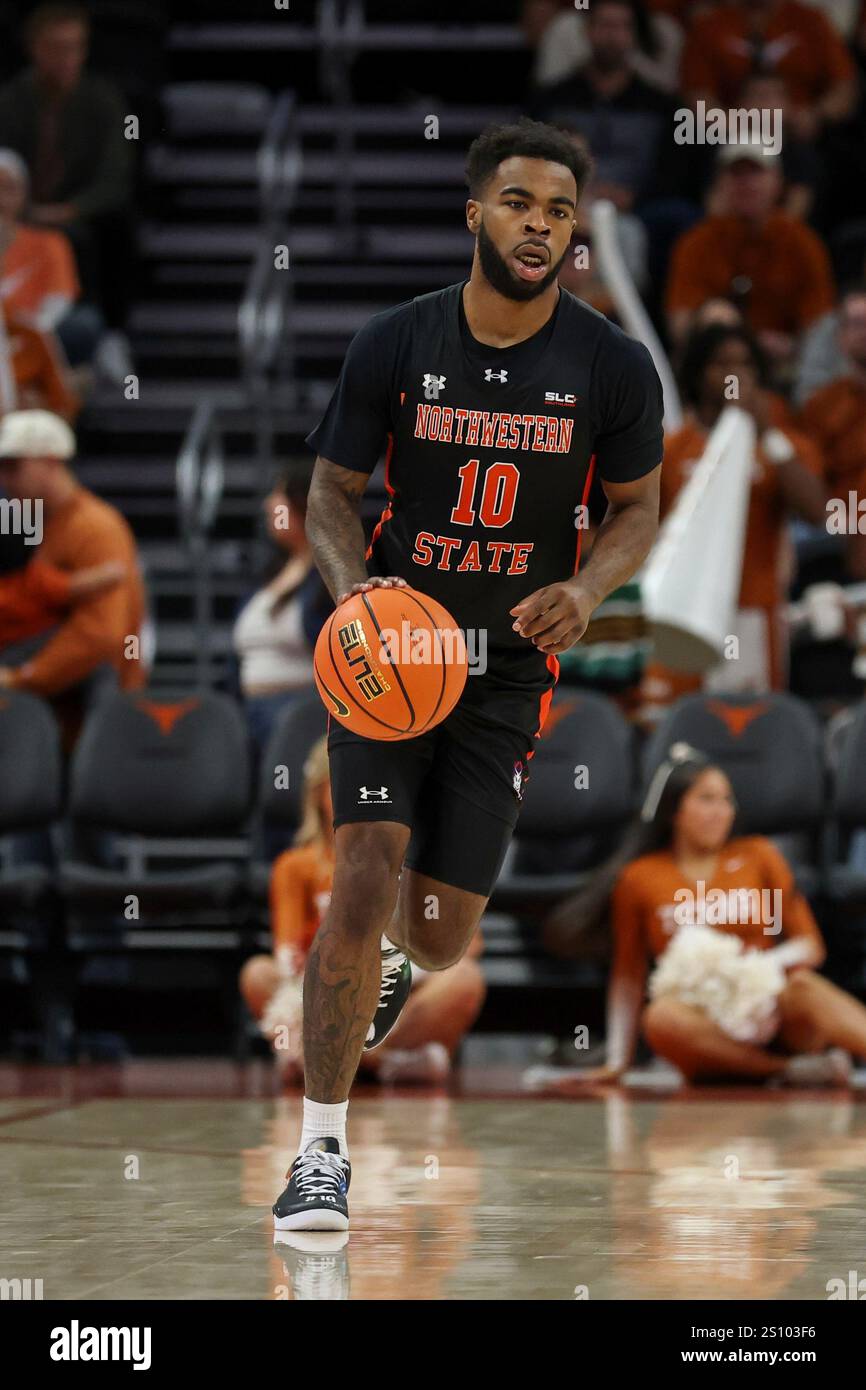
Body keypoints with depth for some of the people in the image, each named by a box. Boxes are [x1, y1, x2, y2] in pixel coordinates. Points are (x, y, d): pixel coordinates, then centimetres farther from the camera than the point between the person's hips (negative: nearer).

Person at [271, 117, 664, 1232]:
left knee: (442, 935, 6)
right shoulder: (394, 345, -8)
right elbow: (333, 491, 1)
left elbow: (637, 508, 6)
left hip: (509, 669, 2)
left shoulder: (612, 367, -7)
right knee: (366, 879, -18)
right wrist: (352, 584, -20)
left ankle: (396, 956, 48)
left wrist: (585, 589, -15)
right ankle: (320, 1152, -9)